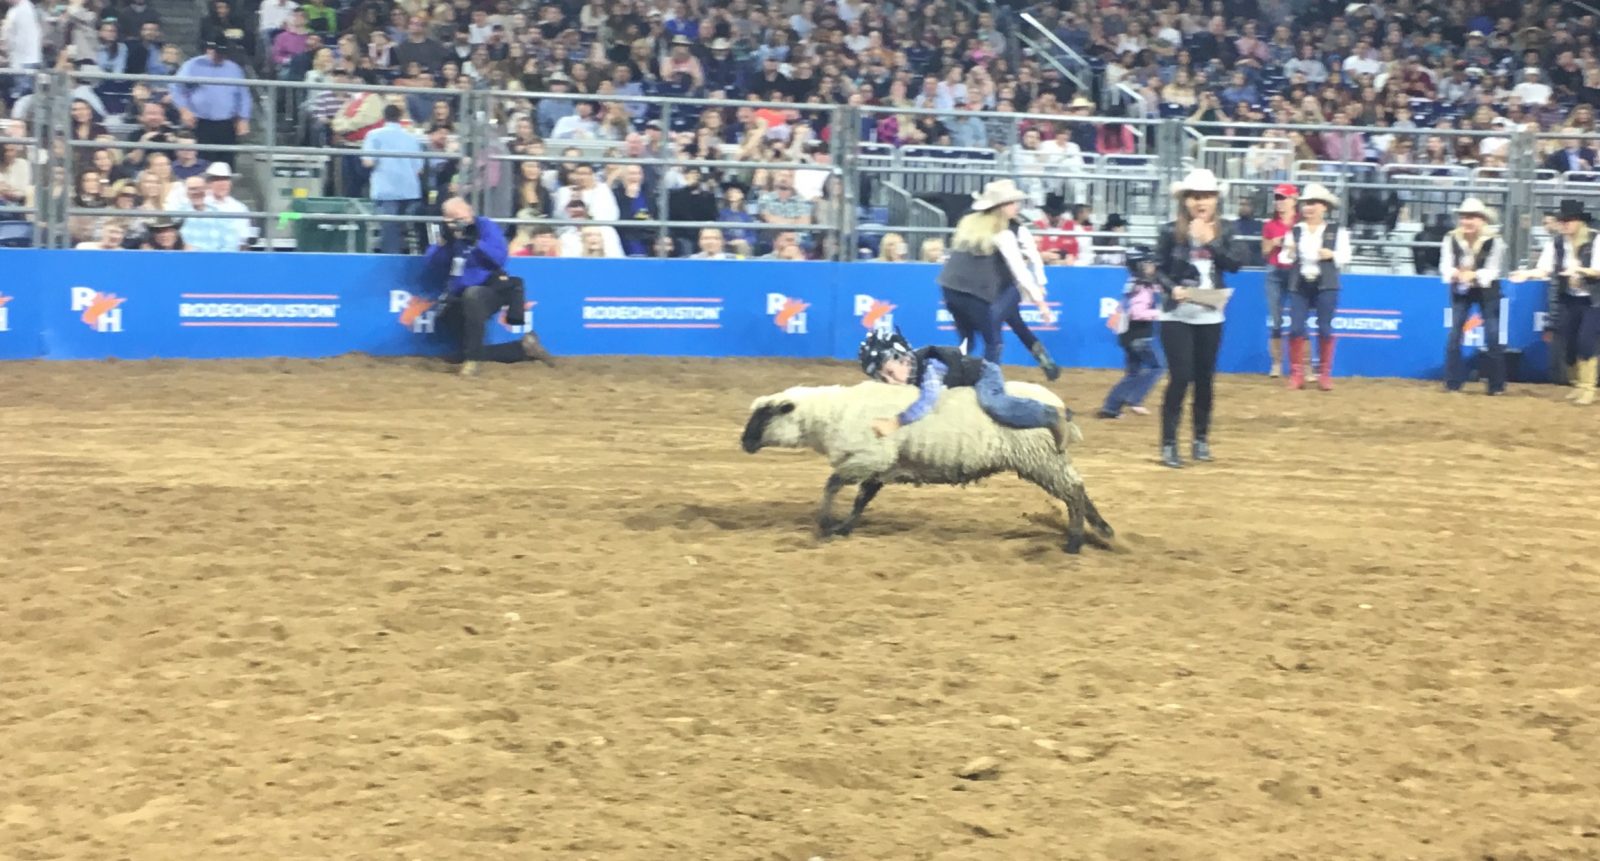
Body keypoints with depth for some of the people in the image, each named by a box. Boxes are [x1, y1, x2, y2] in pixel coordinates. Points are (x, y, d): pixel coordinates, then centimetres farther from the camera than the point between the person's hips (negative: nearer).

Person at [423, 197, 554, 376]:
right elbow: (434, 269, -2)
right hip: (458, 302, 6)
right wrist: (444, 242, -15)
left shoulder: (486, 227, -3)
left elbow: (499, 259, -16)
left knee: (472, 295, -40)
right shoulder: (447, 234, 8)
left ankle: (472, 359, -35)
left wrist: (475, 241, -25)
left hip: (489, 291, -6)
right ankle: (524, 348, 10)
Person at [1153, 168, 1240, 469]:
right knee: (1180, 377, -9)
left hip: (1210, 316, 3)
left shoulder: (1223, 231, 4)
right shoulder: (1171, 231, -4)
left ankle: (1201, 439, 23)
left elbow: (1234, 265, -7)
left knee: (1205, 378, 9)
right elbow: (1159, 269, -2)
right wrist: (1172, 288, -20)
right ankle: (1169, 444, -3)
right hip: (1176, 315, -3)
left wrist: (1210, 242, -17)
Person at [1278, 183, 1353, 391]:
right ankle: (1296, 373, 6)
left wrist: (1332, 255, -17)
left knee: (1325, 328, 1)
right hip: (1299, 285, 2)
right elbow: (1285, 259, 7)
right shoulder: (1295, 231, 8)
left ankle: (1325, 374, 11)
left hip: (1325, 286, -2)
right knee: (1296, 328, -3)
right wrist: (1288, 253, -14)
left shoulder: (1337, 232, 3)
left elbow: (1345, 258, 1)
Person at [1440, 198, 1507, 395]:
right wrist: (1455, 273, -38)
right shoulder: (1451, 240, -10)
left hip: (1487, 291, -2)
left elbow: (1491, 270, -21)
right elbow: (1445, 267, -14)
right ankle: (1453, 383, 4)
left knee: (1493, 337, -3)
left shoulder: (1494, 242, -17)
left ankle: (1496, 384, 6)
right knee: (1454, 335, -4)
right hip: (1460, 291, 2)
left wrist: (1473, 275, -39)